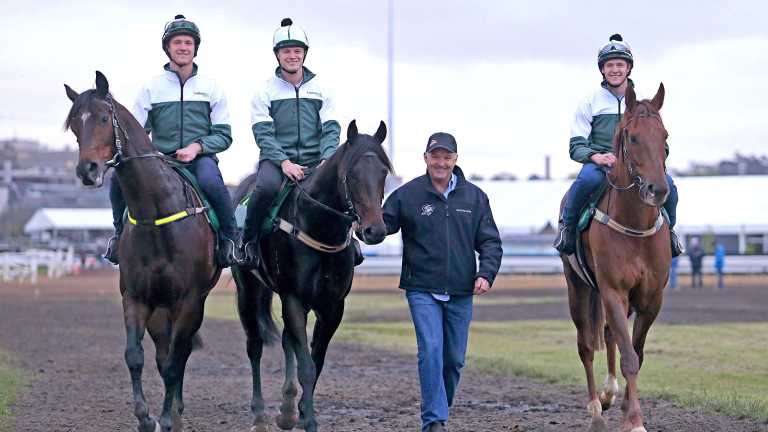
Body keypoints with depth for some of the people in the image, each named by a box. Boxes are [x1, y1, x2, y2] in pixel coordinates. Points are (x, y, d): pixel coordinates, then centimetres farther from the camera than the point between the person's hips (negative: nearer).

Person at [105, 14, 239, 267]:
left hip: (200, 158, -2)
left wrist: (197, 146, -12)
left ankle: (229, 239, -15)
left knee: (211, 182, -37)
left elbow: (224, 135, 6)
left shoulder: (210, 88, 9)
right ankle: (121, 234, 1)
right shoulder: (152, 88, 8)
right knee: (120, 177, -24)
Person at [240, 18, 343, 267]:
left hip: (314, 160, 3)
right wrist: (284, 162, -19)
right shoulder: (266, 91, 4)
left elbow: (331, 129, 7)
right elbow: (263, 133, -4)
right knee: (267, 186, -36)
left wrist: (327, 160, -12)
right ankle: (249, 240, -15)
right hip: (276, 158, -3)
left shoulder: (319, 88, 12)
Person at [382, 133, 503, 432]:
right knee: (431, 350, -16)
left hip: (461, 293, 3)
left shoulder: (474, 197, 6)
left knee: (454, 359, 10)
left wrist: (486, 273, -8)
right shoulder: (407, 195, -1)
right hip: (423, 291, -3)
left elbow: (490, 241, 7)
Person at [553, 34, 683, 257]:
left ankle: (668, 230, 1)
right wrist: (595, 156, -21)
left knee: (667, 183, -27)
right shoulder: (590, 103, 7)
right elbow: (576, 145, 2)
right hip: (599, 163, -2)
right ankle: (567, 226, -15)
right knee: (588, 179, -38)